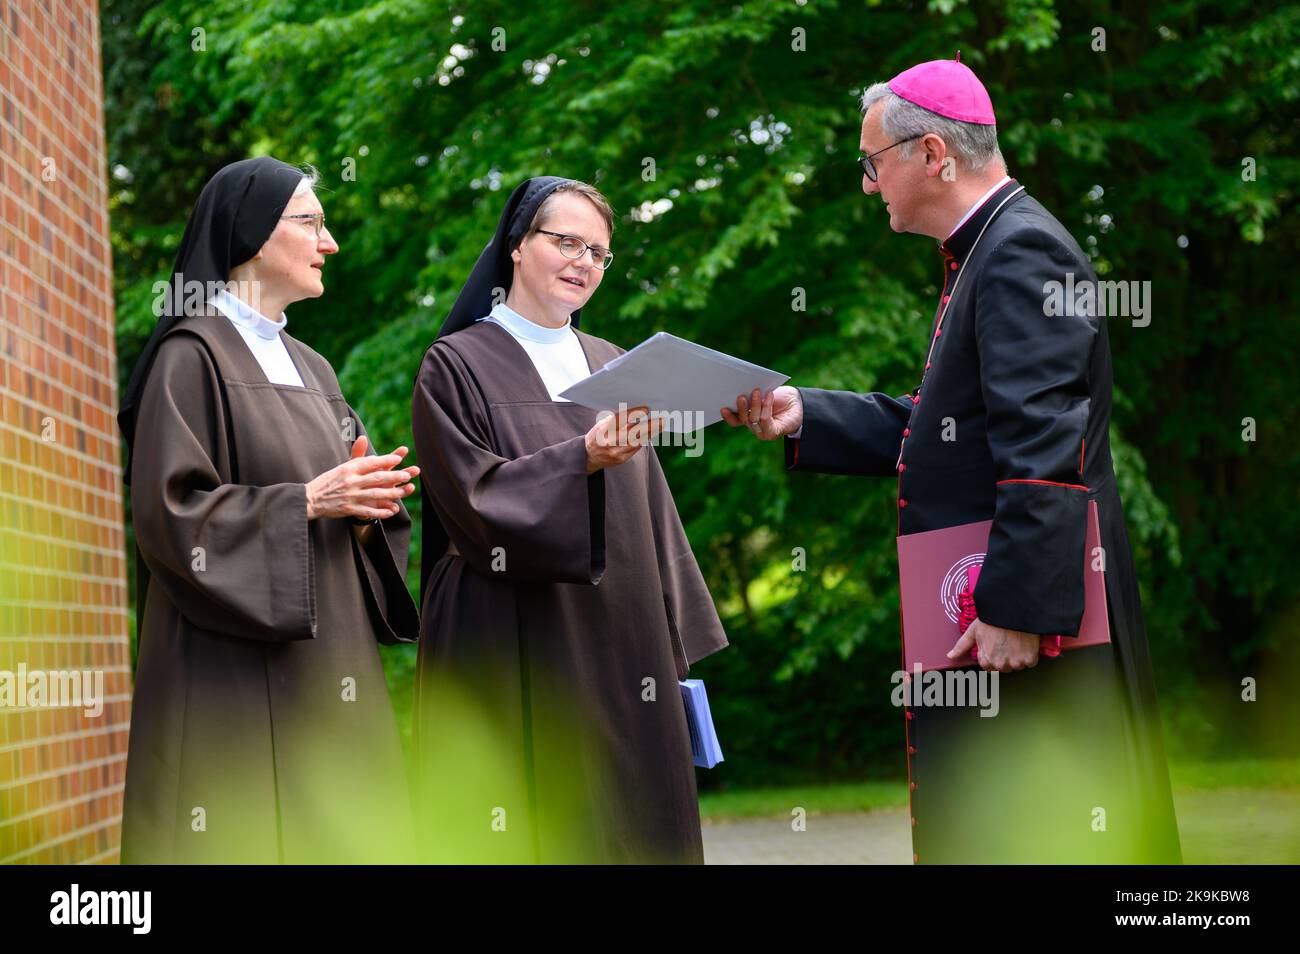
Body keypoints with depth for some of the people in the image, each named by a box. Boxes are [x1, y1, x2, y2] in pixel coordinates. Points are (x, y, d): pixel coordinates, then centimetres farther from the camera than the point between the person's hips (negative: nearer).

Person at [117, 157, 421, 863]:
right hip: (233, 673, -7)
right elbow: (170, 513, -14)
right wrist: (306, 500, -16)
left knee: (338, 830, 3)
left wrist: (364, 507, -1)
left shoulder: (311, 369, 18)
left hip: (325, 671, 7)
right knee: (246, 831, -9)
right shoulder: (193, 356, -6)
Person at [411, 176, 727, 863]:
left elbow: (650, 511, 15)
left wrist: (678, 648, 11)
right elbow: (475, 500, -12)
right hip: (513, 663, -5)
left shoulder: (613, 369, 15)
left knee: (628, 828, 2)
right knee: (524, 832, -6)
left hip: (619, 648, 5)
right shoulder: (458, 365, -1)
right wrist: (583, 459, -26)